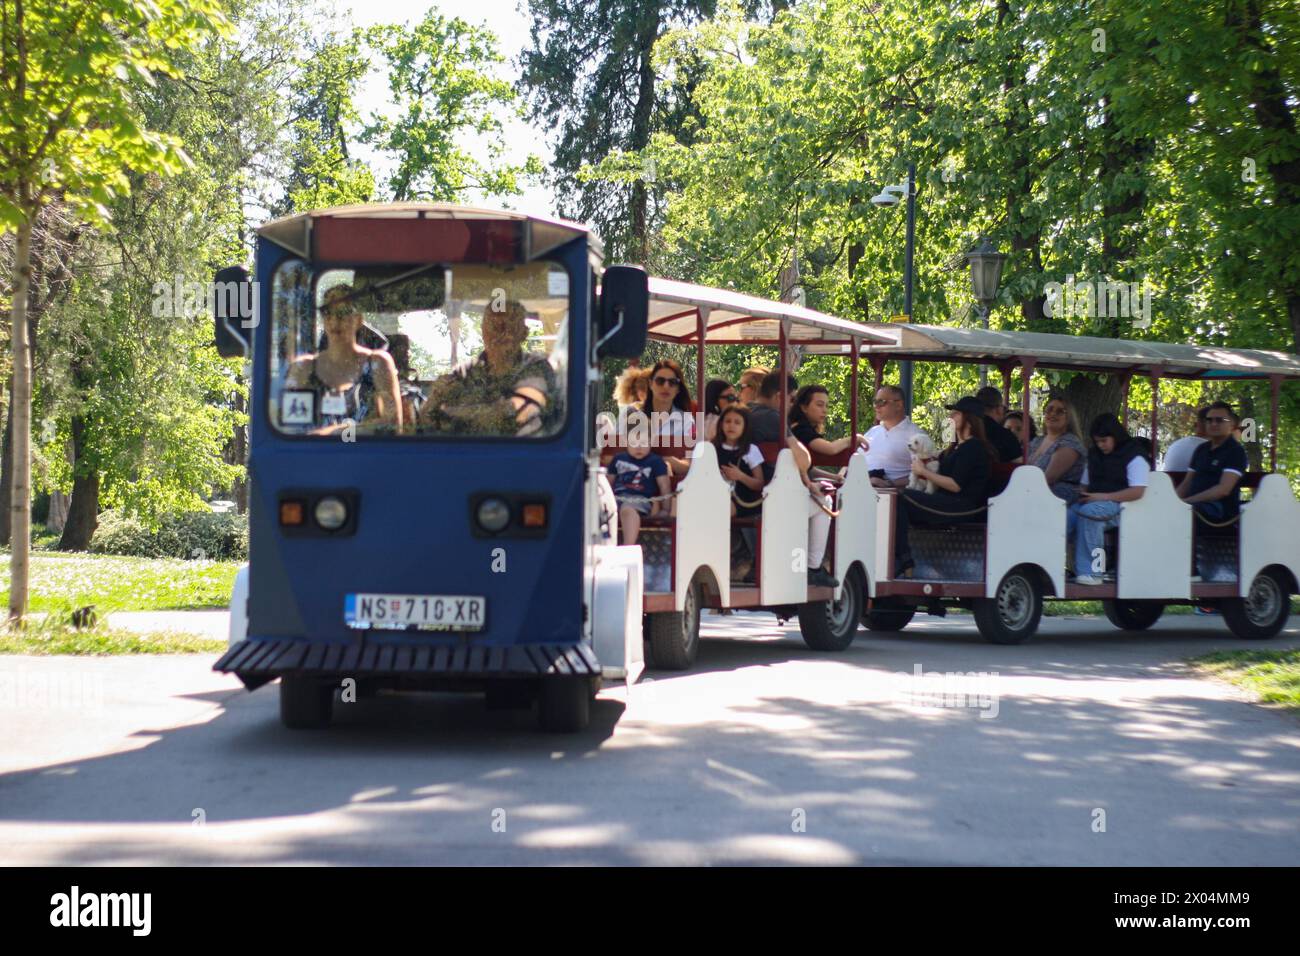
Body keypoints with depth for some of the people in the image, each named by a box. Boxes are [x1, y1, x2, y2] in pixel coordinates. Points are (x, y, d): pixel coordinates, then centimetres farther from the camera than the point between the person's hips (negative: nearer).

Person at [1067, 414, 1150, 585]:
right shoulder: (1094, 456, 22)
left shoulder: (1134, 457, -2)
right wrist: (1083, 495, 6)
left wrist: (1103, 497, -17)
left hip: (1118, 505, -7)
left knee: (1088, 512, -39)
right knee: (1064, 517, -26)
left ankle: (1089, 573, -38)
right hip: (1091, 502, 7)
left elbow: (1137, 492, -13)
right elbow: (1084, 484, 32)